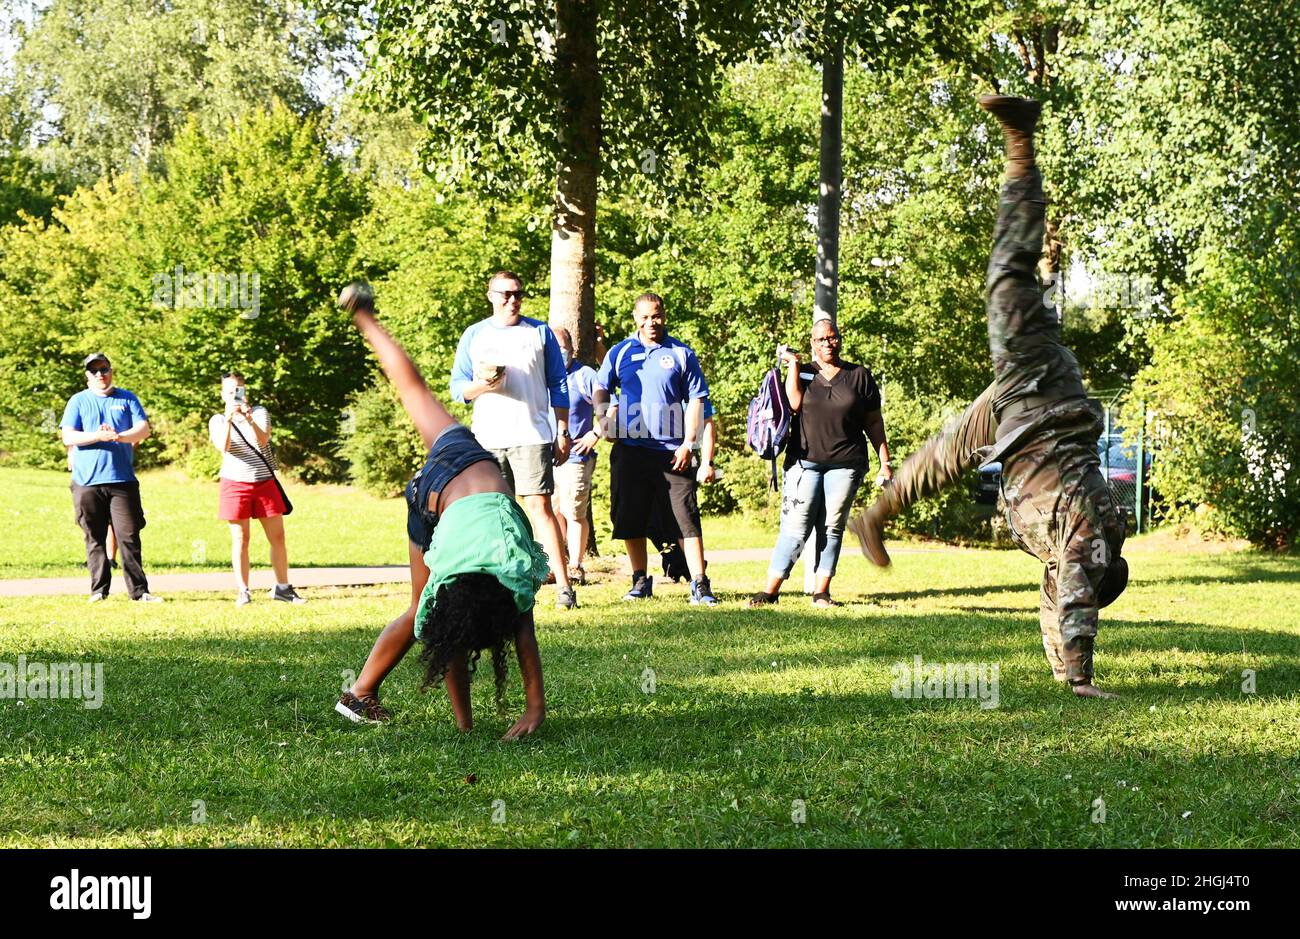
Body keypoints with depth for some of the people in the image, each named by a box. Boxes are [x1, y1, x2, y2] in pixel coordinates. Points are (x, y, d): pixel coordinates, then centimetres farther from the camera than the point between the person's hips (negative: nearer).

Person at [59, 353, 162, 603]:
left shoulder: (127, 399, 12)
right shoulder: (78, 402, 9)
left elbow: (143, 429, 1)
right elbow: (68, 437, -2)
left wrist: (120, 436, -18)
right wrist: (98, 436, -18)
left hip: (122, 480, 0)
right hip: (87, 481, 0)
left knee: (129, 537, -4)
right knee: (94, 539, 2)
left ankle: (139, 590, -2)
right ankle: (99, 589, 8)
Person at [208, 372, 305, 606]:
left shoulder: (260, 413, 5)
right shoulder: (217, 421, 4)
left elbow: (263, 440, -14)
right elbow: (223, 447, -15)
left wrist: (249, 419, -30)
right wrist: (229, 418, -28)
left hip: (265, 482, 1)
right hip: (236, 484, -1)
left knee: (278, 537, 2)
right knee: (240, 539, -3)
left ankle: (282, 587, 11)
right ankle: (243, 591, 1)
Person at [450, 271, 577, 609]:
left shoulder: (540, 333, 10)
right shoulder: (474, 335, 11)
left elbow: (558, 386, 12)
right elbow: (457, 387, 9)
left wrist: (563, 433, 5)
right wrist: (480, 385, -13)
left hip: (532, 436, -2)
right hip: (487, 438, 2)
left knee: (540, 506, -10)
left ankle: (564, 586, -12)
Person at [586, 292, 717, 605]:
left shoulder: (681, 354, 5)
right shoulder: (620, 353, 10)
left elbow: (696, 400, 4)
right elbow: (601, 389, 19)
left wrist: (689, 443, -4)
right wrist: (601, 426, 2)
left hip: (672, 451, -2)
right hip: (630, 448, 2)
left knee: (686, 517, -7)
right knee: (630, 518, 6)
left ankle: (699, 583, -5)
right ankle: (640, 580, 19)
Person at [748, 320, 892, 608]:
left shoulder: (860, 376, 9)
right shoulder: (803, 374, 9)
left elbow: (874, 422, 11)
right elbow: (795, 403, -11)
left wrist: (885, 461, 7)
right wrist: (793, 363, -4)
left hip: (845, 463, 1)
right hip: (805, 461, -1)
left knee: (832, 528, 1)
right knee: (795, 527, -7)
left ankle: (821, 592, 6)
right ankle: (771, 589, -6)